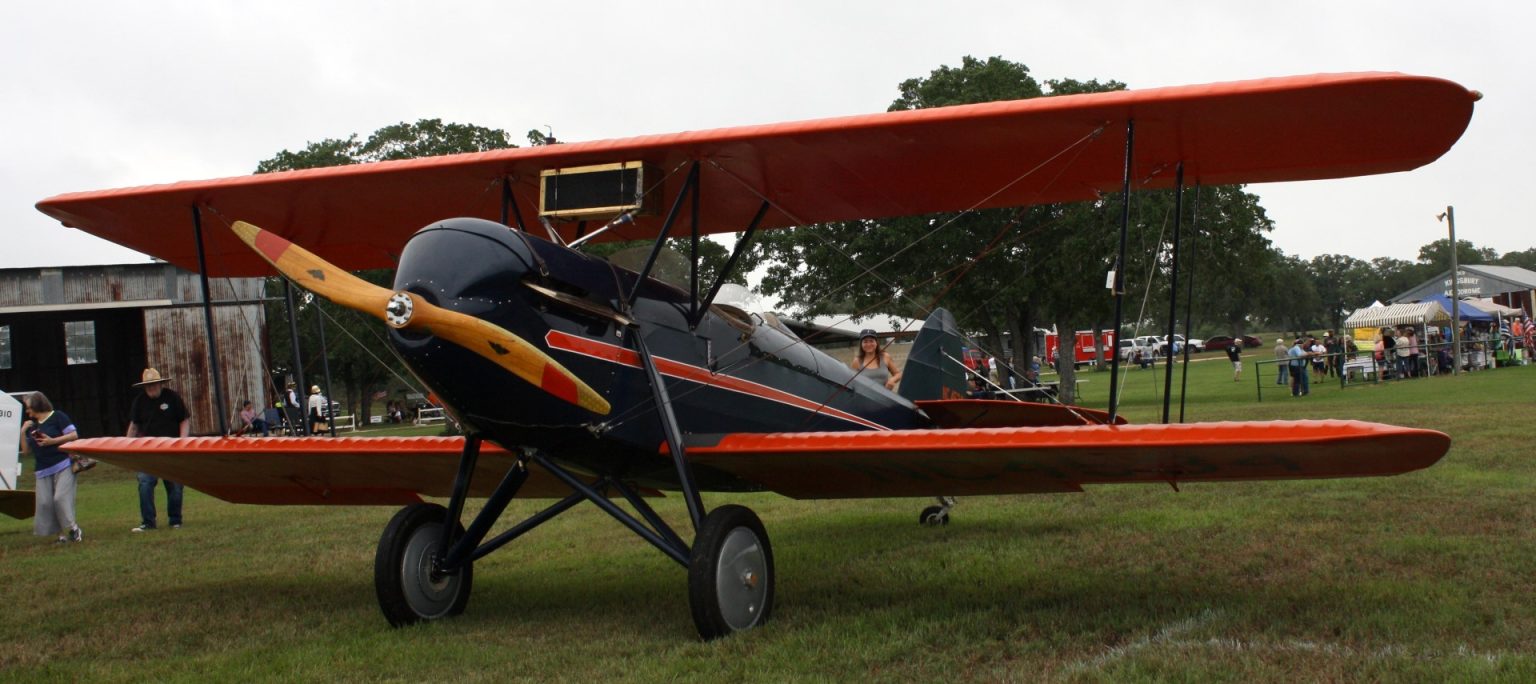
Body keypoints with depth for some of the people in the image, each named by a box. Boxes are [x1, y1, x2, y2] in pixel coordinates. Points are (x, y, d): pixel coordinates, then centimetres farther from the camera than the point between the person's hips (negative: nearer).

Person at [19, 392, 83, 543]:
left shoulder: (57, 416, -1)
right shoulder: (32, 426, 18)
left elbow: (74, 435, -7)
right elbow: (26, 450, 17)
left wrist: (52, 441, -14)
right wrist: (23, 432, 4)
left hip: (63, 465, -7)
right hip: (43, 471, 7)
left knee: (61, 498, -17)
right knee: (45, 503, -3)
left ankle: (73, 530, -7)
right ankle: (62, 534, 1)